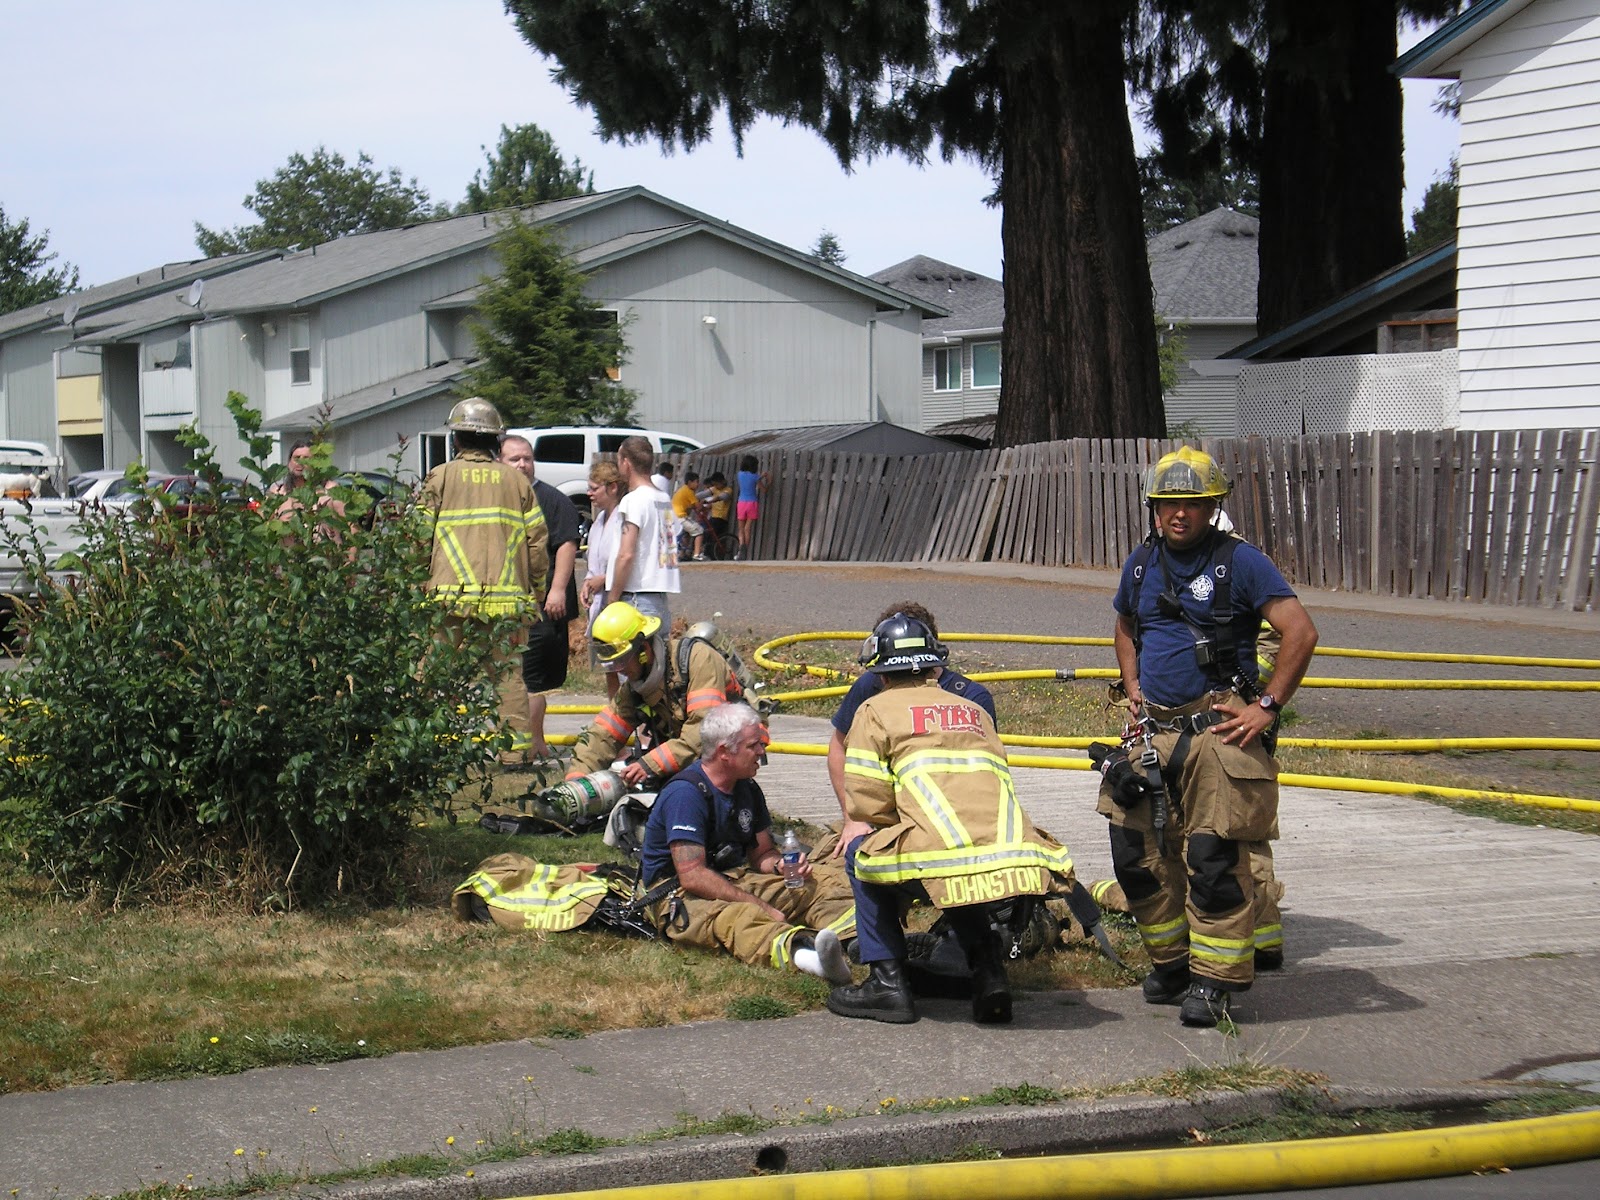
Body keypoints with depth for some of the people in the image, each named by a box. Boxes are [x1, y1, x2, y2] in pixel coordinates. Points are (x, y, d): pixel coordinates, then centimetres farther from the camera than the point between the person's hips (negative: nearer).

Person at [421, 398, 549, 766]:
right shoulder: (516, 481, 9)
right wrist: (537, 590, 17)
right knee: (508, 674, 6)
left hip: (453, 595, -2)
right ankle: (515, 747, 4)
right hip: (507, 598, 2)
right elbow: (537, 541, 9)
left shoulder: (440, 478, 3)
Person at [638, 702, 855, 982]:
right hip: (681, 898, -9)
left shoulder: (747, 788, 9)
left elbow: (761, 853, 19)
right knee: (739, 918, -41)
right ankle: (802, 952, -73)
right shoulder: (686, 793, -17)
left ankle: (855, 936, -42)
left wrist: (781, 865, -7)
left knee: (826, 878, -7)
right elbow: (692, 876, -24)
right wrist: (761, 907, -24)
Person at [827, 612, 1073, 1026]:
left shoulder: (876, 710, 16)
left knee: (861, 853, 23)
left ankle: (887, 981, 16)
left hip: (945, 859, -5)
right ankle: (989, 972, 18)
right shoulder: (975, 711, 32)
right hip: (1019, 864, 5)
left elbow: (864, 803, 7)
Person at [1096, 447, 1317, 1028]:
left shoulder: (1240, 562, -7)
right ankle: (1171, 964, 22)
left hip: (1220, 729, -6)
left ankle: (1214, 980, -2)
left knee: (1214, 858, -9)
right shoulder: (1142, 564, 12)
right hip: (1155, 729, 7)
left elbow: (1301, 633, -13)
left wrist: (1268, 707, -14)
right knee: (1136, 850, 6)